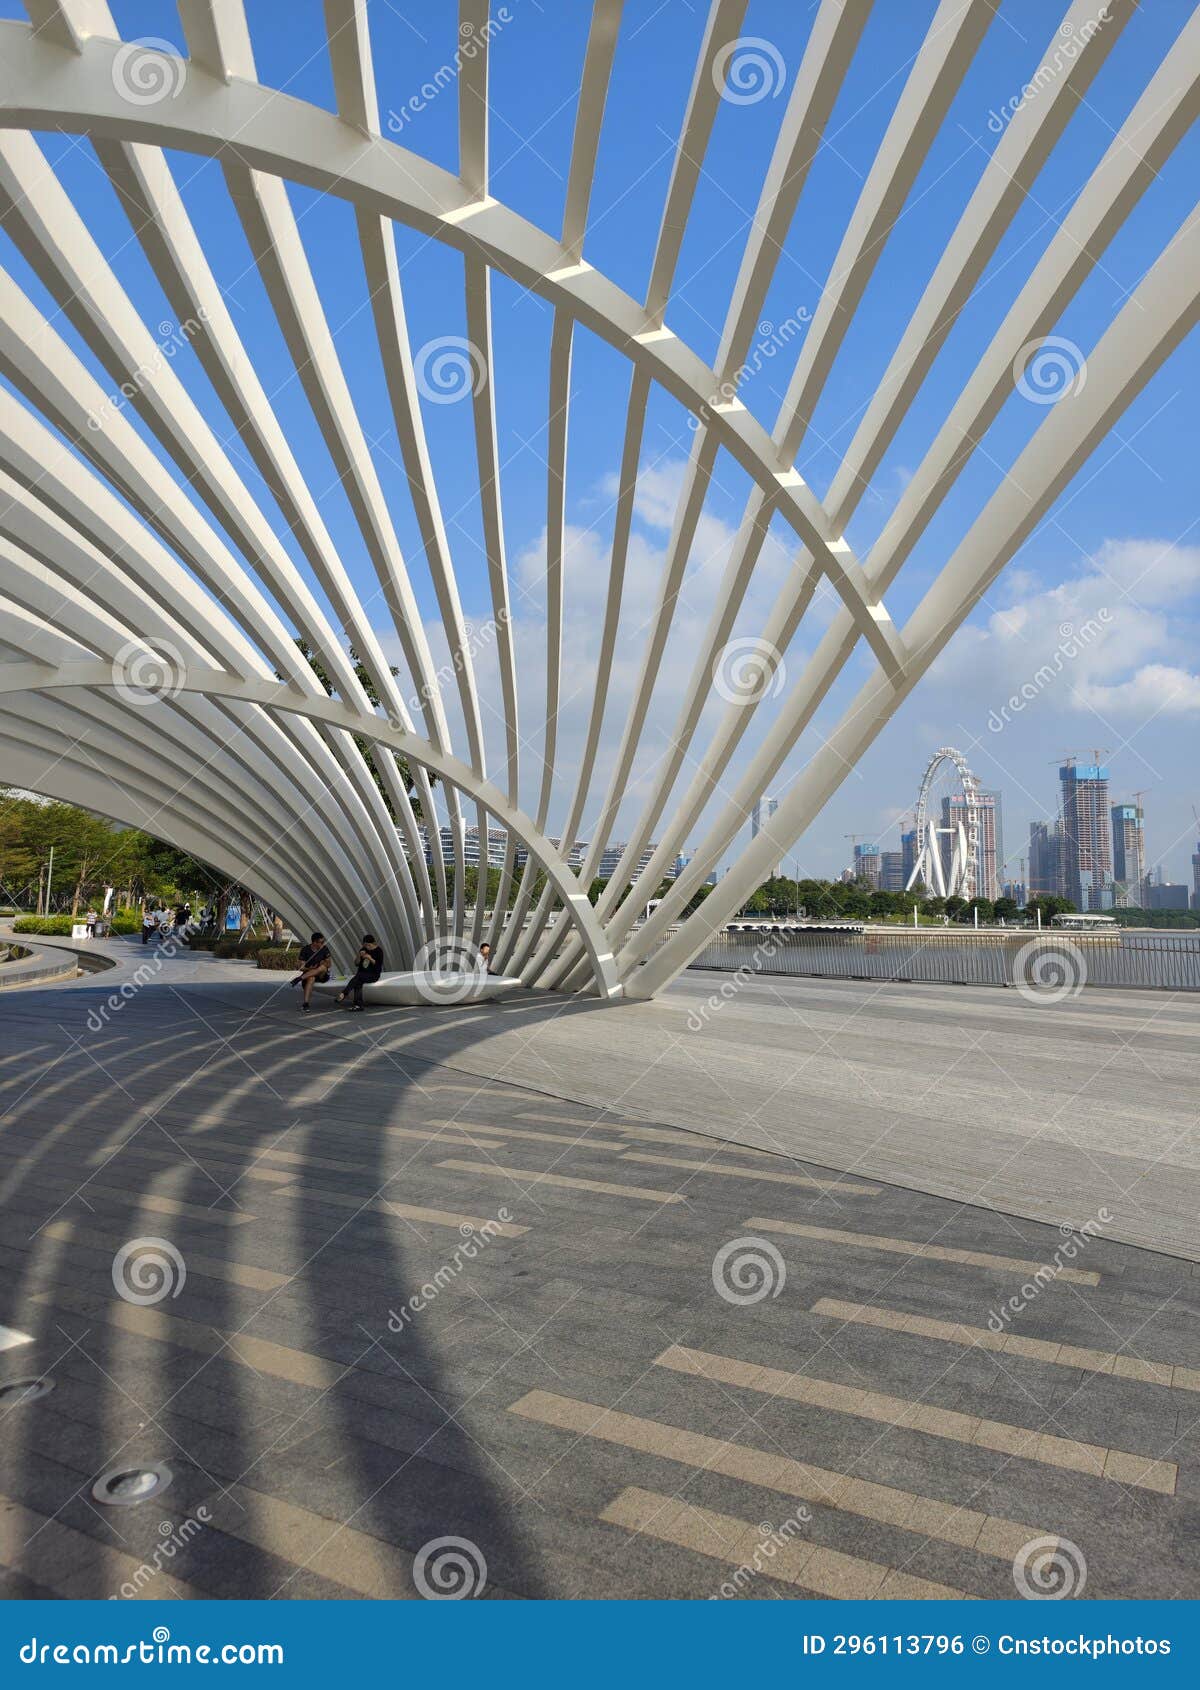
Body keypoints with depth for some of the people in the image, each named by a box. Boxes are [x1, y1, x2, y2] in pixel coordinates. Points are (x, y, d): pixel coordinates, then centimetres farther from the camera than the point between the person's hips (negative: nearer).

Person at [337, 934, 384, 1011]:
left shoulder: (378, 951, -3)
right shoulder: (363, 950, 12)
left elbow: (379, 966, -10)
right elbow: (357, 963, 10)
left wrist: (370, 959, -22)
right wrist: (359, 956, -9)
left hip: (374, 975, -4)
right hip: (362, 974, 4)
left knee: (358, 976, -32)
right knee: (358, 982, -31)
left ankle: (343, 994, -39)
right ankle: (358, 1005, -41)